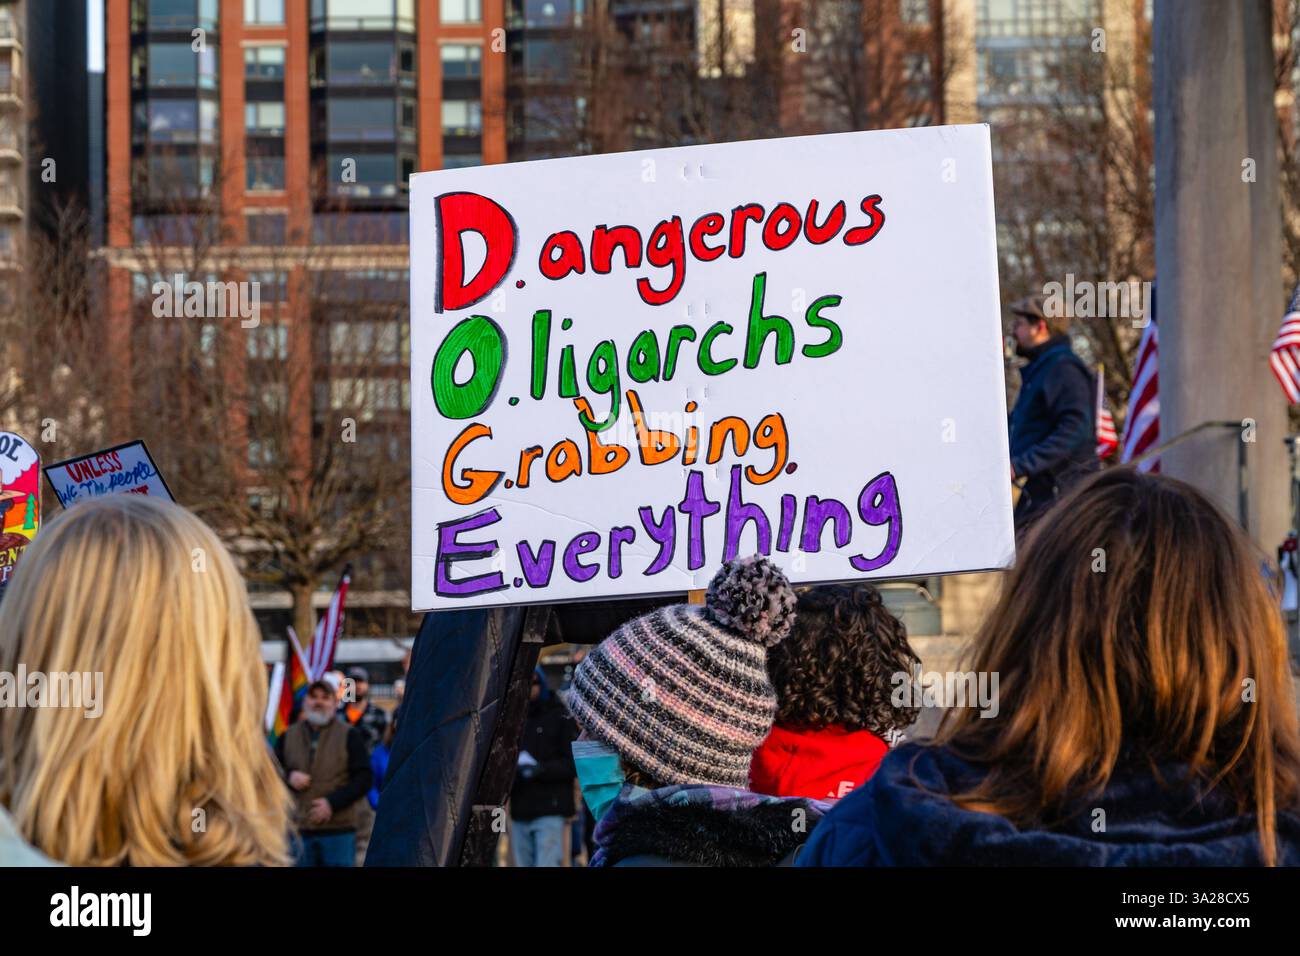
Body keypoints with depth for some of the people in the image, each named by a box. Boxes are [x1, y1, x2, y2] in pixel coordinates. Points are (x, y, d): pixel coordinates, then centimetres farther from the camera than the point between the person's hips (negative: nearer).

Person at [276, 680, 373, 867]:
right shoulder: (288, 737, 12)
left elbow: (363, 779, -2)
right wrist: (288, 777, -6)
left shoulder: (350, 736, 3)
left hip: (338, 830, -3)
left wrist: (333, 802, -13)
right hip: (298, 829, 3)